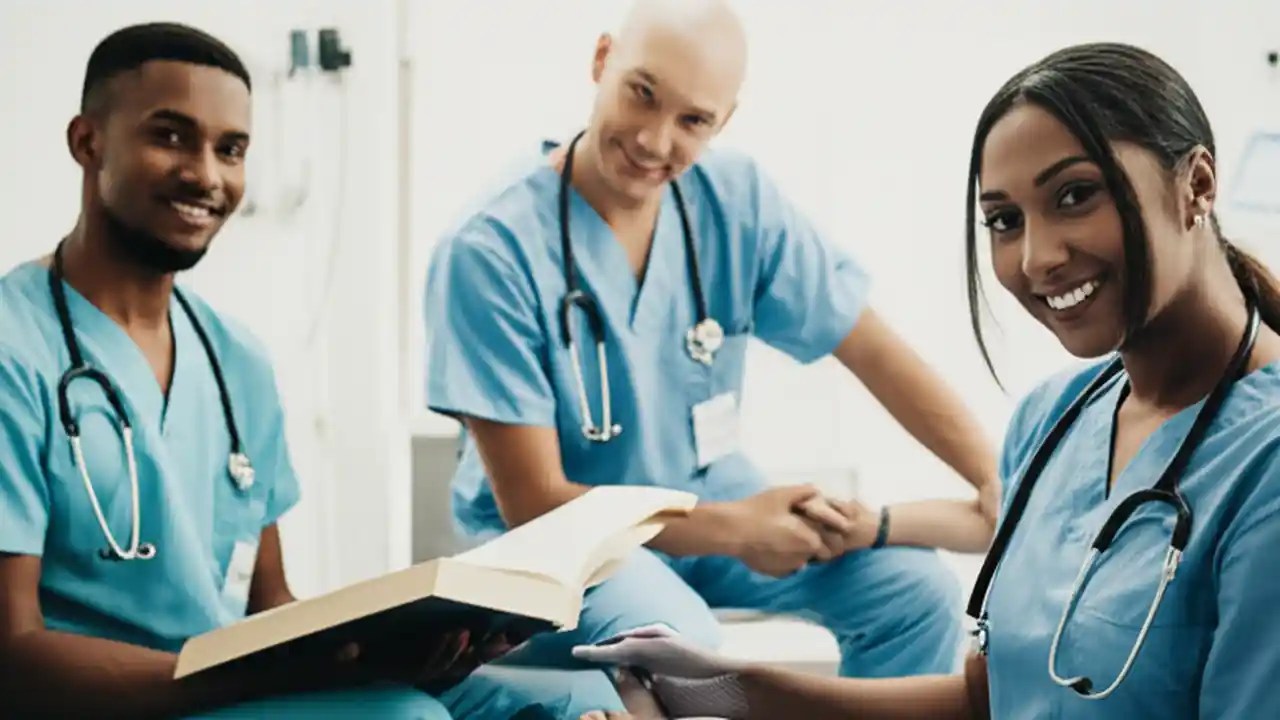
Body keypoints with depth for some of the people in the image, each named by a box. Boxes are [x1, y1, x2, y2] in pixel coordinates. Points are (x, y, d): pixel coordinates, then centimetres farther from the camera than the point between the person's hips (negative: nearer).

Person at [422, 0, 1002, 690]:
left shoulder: (736, 198, -9)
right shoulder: (490, 250, -23)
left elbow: (872, 350, -3)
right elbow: (533, 502, -20)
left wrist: (1001, 485, -16)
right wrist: (737, 530, -21)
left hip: (708, 498, 5)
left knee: (916, 586, -10)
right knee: (680, 643, -34)